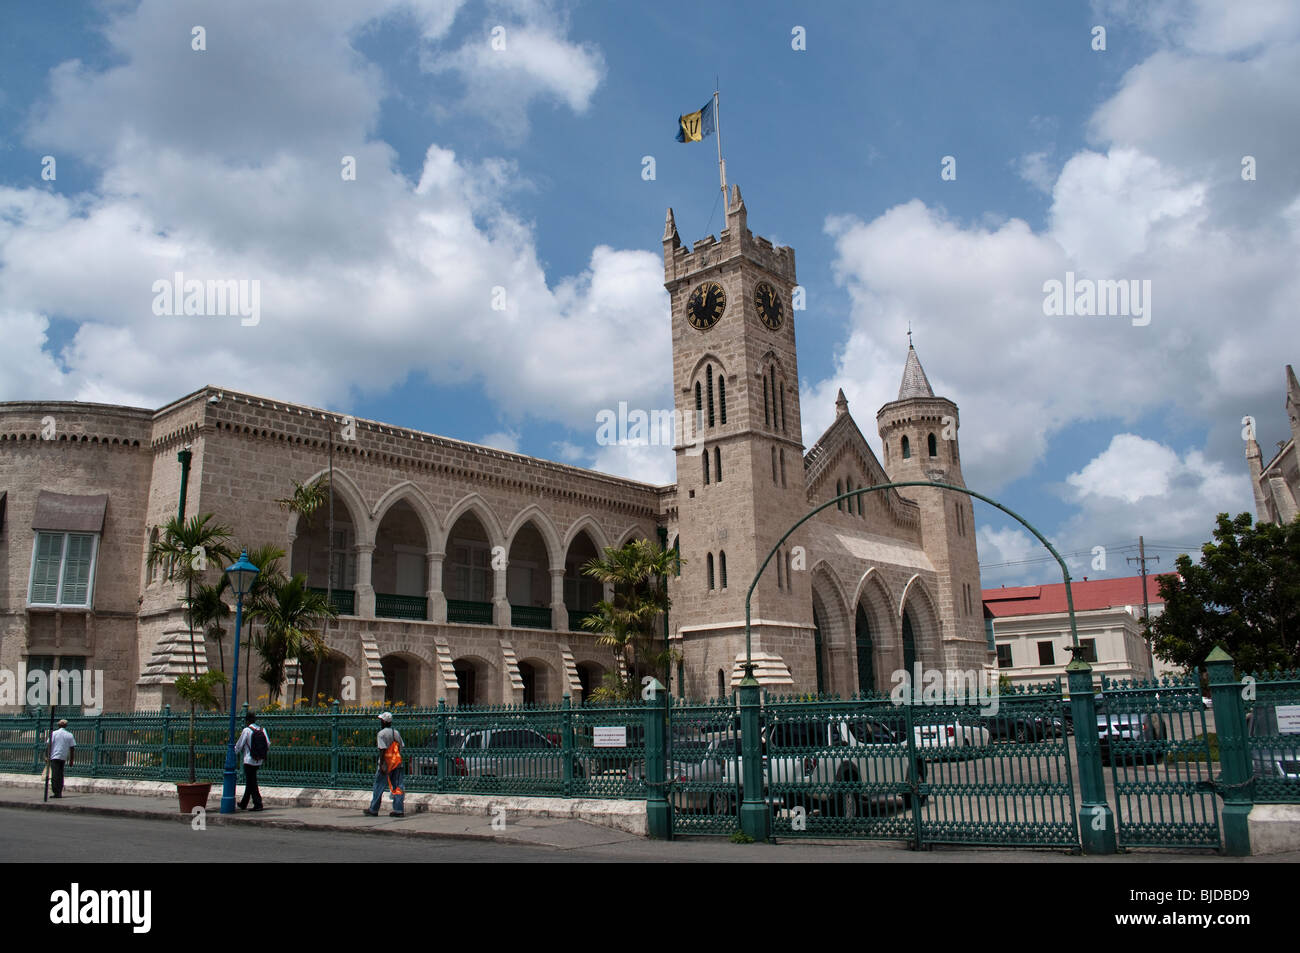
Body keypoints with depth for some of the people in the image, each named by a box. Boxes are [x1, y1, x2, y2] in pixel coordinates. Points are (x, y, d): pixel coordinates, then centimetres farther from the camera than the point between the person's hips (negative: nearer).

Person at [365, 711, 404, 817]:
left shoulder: (381, 733, -10)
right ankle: (398, 810, 1)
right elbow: (402, 747, 11)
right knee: (397, 787, 5)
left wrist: (381, 765, -16)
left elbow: (382, 750, -17)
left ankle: (373, 809, 14)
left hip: (386, 765, -6)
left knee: (379, 787, 6)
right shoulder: (397, 732, 11)